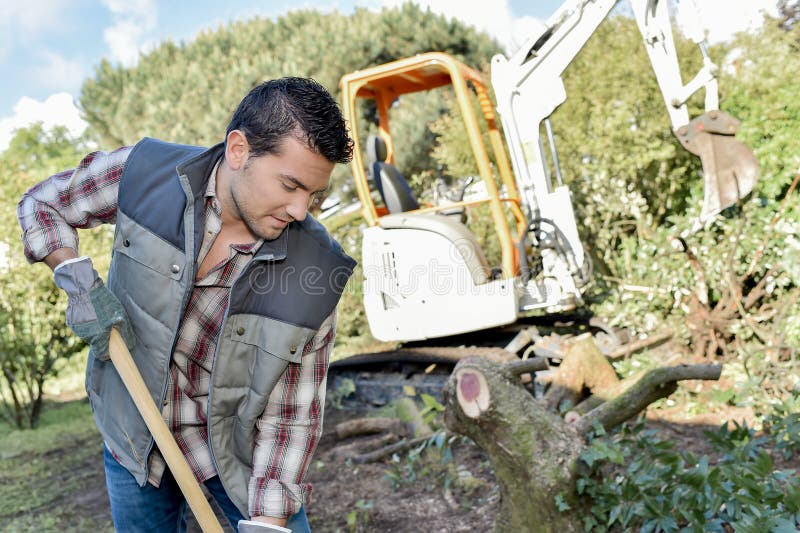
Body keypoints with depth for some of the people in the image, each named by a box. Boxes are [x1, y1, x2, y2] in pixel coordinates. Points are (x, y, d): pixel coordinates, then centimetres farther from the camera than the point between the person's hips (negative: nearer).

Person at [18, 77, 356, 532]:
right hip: (133, 433, 2)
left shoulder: (314, 273, -23)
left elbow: (292, 416, -16)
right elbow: (41, 204, 0)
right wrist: (80, 282, -16)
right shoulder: (145, 173, -19)